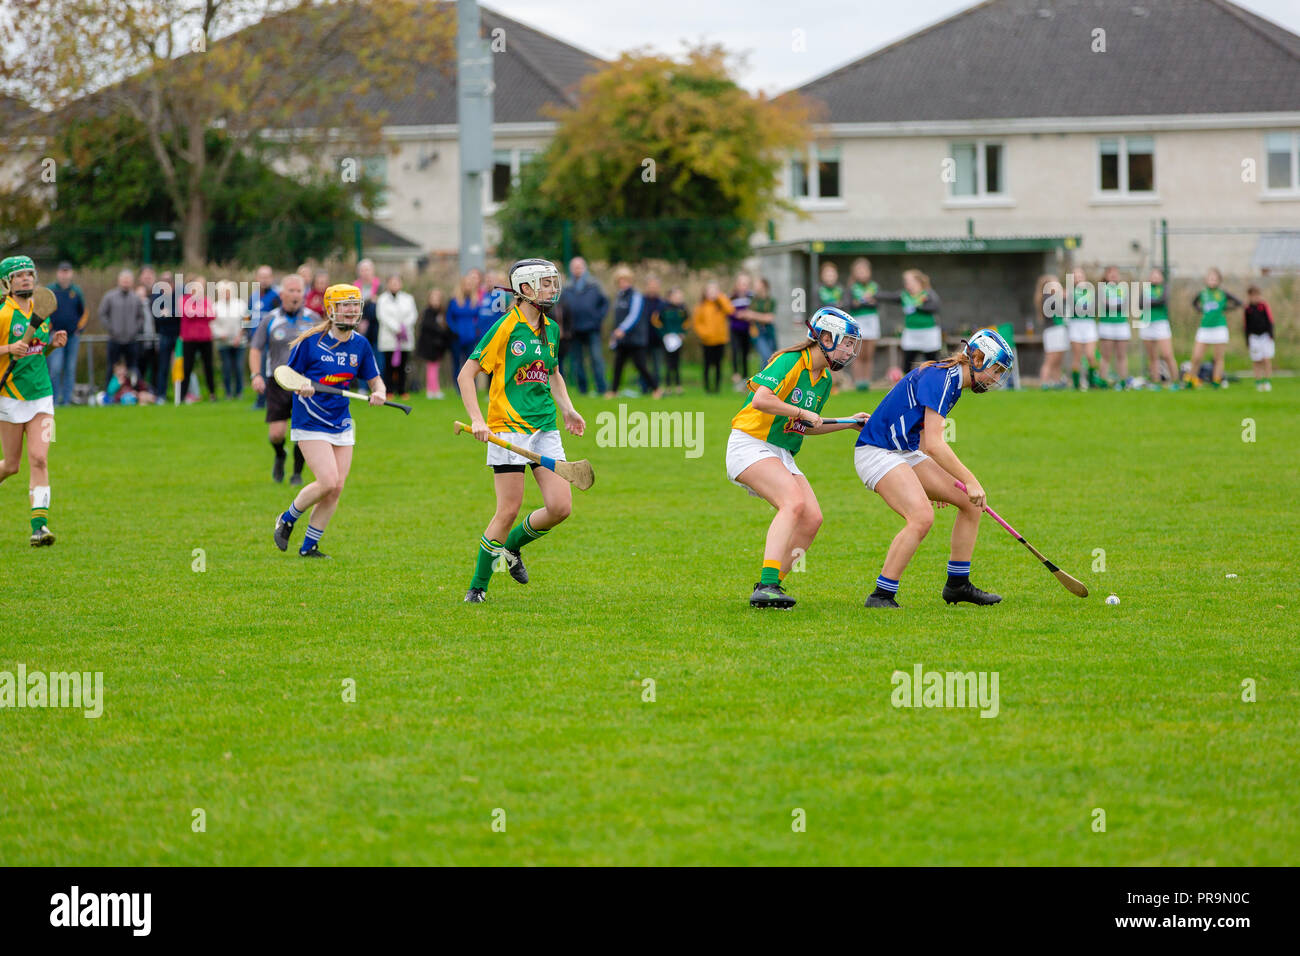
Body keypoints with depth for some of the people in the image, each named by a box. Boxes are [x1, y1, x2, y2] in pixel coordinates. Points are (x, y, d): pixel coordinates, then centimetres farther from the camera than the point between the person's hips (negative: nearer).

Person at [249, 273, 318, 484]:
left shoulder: (312, 319, 4)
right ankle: (279, 456, 29)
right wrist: (256, 375, -8)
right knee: (276, 433, -6)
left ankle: (297, 473, 8)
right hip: (278, 382, 0)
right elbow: (255, 348, 6)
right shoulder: (270, 320, 3)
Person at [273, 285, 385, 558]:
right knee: (328, 482, -17)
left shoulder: (360, 345, 4)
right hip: (310, 423, -5)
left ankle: (309, 546, 14)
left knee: (337, 487, 0)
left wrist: (379, 393, -11)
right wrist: (301, 387, -25)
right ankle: (287, 520, 9)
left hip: (342, 424, 5)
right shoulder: (310, 341, -10)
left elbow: (376, 380, 12)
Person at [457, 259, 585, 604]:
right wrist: (476, 419, -17)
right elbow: (466, 374, -7)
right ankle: (478, 586, 7)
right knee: (509, 510, -8)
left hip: (545, 429, 6)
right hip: (508, 428, -6)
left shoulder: (550, 329, 13)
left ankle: (511, 545, 22)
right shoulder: (506, 327, -8)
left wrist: (567, 409, 14)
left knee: (560, 507, -6)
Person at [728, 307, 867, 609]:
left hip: (782, 454, 9)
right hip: (750, 444, -9)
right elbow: (760, 400, -29)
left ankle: (768, 590, 0)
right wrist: (802, 412, -23)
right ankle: (767, 586, -37)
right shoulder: (790, 362, -14)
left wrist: (850, 423, 20)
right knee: (794, 501, -29)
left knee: (812, 518, -6)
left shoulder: (824, 380, 13)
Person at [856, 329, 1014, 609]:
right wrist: (969, 481, -25)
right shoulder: (939, 379, -21)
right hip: (876, 452, -10)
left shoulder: (953, 382, 11)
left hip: (907, 453, 10)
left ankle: (957, 585, 13)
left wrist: (937, 482, 27)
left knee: (970, 501, 4)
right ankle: (881, 595, -22)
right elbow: (933, 445, -27)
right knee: (922, 517, -28)